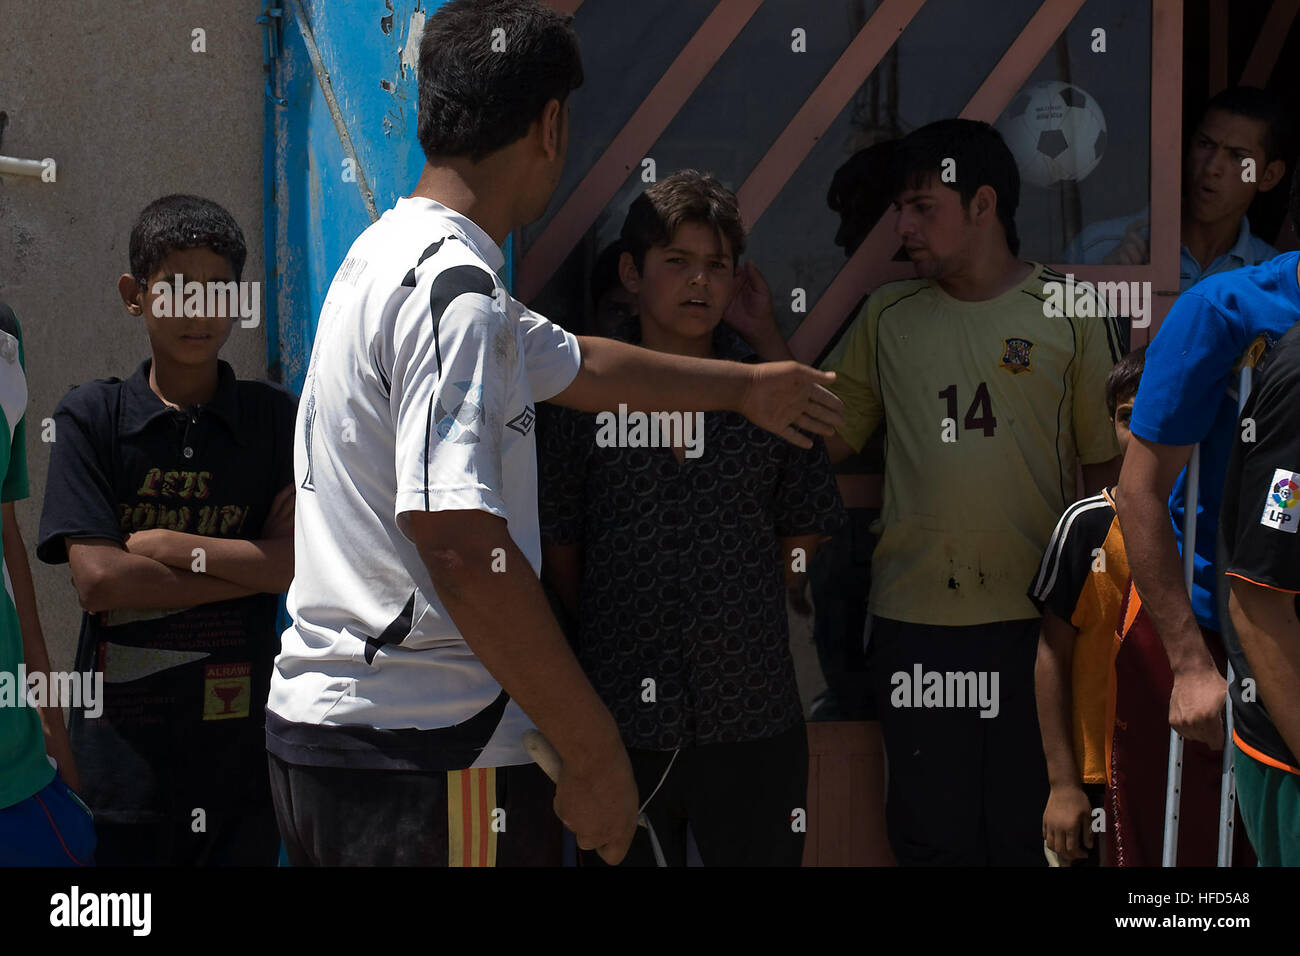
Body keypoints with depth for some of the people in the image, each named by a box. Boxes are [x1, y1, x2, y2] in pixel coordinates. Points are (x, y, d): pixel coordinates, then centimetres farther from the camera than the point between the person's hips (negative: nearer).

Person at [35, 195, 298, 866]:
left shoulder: (275, 416, 4)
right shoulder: (90, 416, -1)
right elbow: (98, 579, -11)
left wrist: (169, 546, -12)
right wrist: (253, 570, -10)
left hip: (245, 736, 1)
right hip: (127, 744, -1)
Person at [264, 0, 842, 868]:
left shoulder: (391, 252, 15)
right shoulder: (453, 289, -17)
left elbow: (580, 364, 30)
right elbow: (460, 542, -26)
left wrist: (747, 386, 43)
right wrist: (596, 752, -19)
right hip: (428, 754, -10)